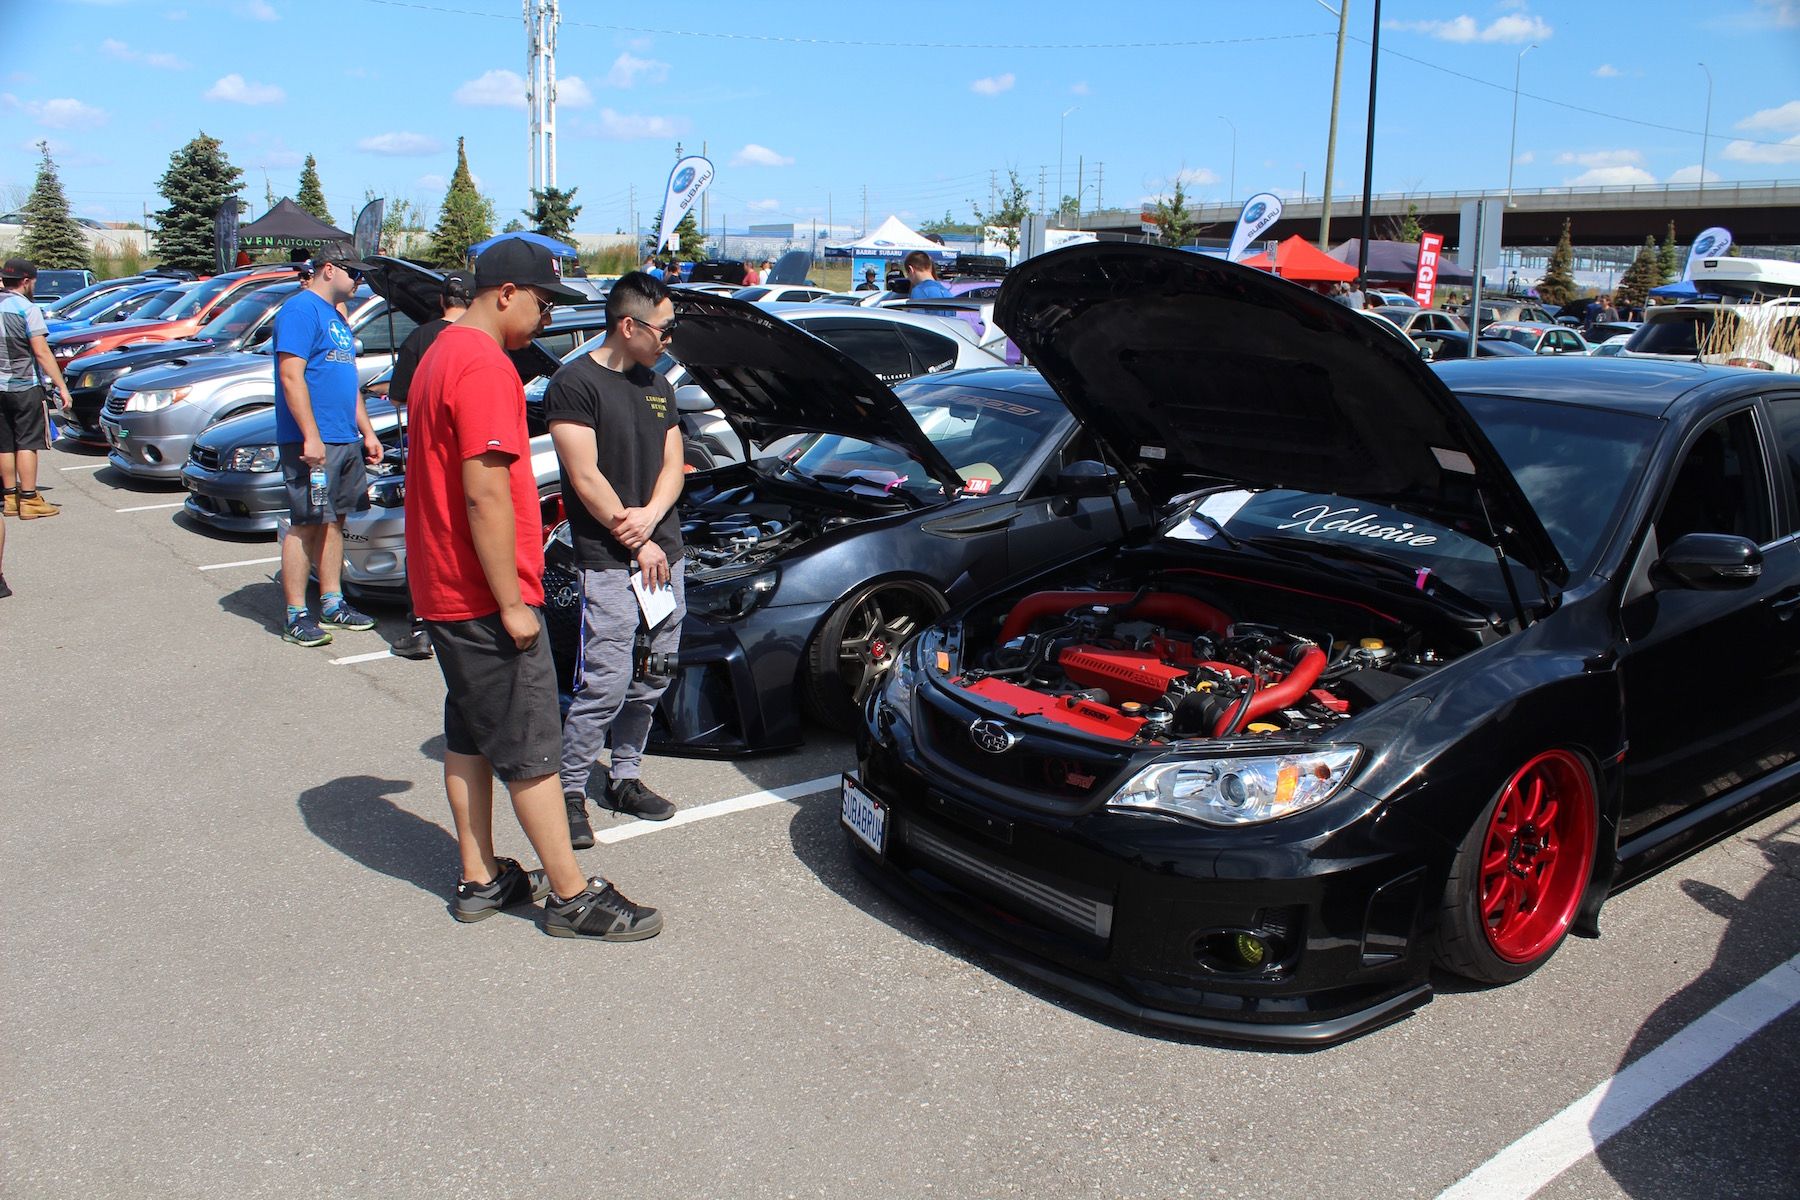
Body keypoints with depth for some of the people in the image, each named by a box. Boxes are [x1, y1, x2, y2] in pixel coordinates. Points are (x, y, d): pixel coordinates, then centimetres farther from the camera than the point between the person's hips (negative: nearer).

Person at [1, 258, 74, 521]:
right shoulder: (27, 309, -11)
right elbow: (42, 353, -16)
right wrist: (62, 386, -15)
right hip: (24, 387, -6)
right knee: (27, 443, -3)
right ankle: (29, 500, -2)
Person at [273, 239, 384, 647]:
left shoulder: (335, 316, 21)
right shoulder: (300, 310, -10)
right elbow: (291, 376, -18)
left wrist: (367, 431, 23)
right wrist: (311, 436, -23)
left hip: (345, 441, 10)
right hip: (311, 442, -10)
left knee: (334, 521, 13)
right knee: (306, 525, -6)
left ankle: (332, 604, 21)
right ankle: (296, 616, 0)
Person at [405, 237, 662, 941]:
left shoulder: (441, 356, 15)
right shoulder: (485, 367, -18)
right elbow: (486, 495, -24)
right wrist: (511, 604, -21)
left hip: (444, 592, 10)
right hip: (485, 598, -10)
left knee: (469, 734, 16)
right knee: (530, 748, -2)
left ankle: (479, 880, 26)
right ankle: (572, 897, 8)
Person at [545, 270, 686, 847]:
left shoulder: (658, 386, 15)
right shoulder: (575, 383, -8)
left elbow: (672, 466, 13)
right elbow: (586, 479, -12)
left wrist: (650, 516, -7)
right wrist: (637, 544, -10)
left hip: (663, 553, 7)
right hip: (609, 562, -7)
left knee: (649, 680, 11)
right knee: (605, 685, -8)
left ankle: (625, 778, 26)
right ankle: (569, 791, 6)